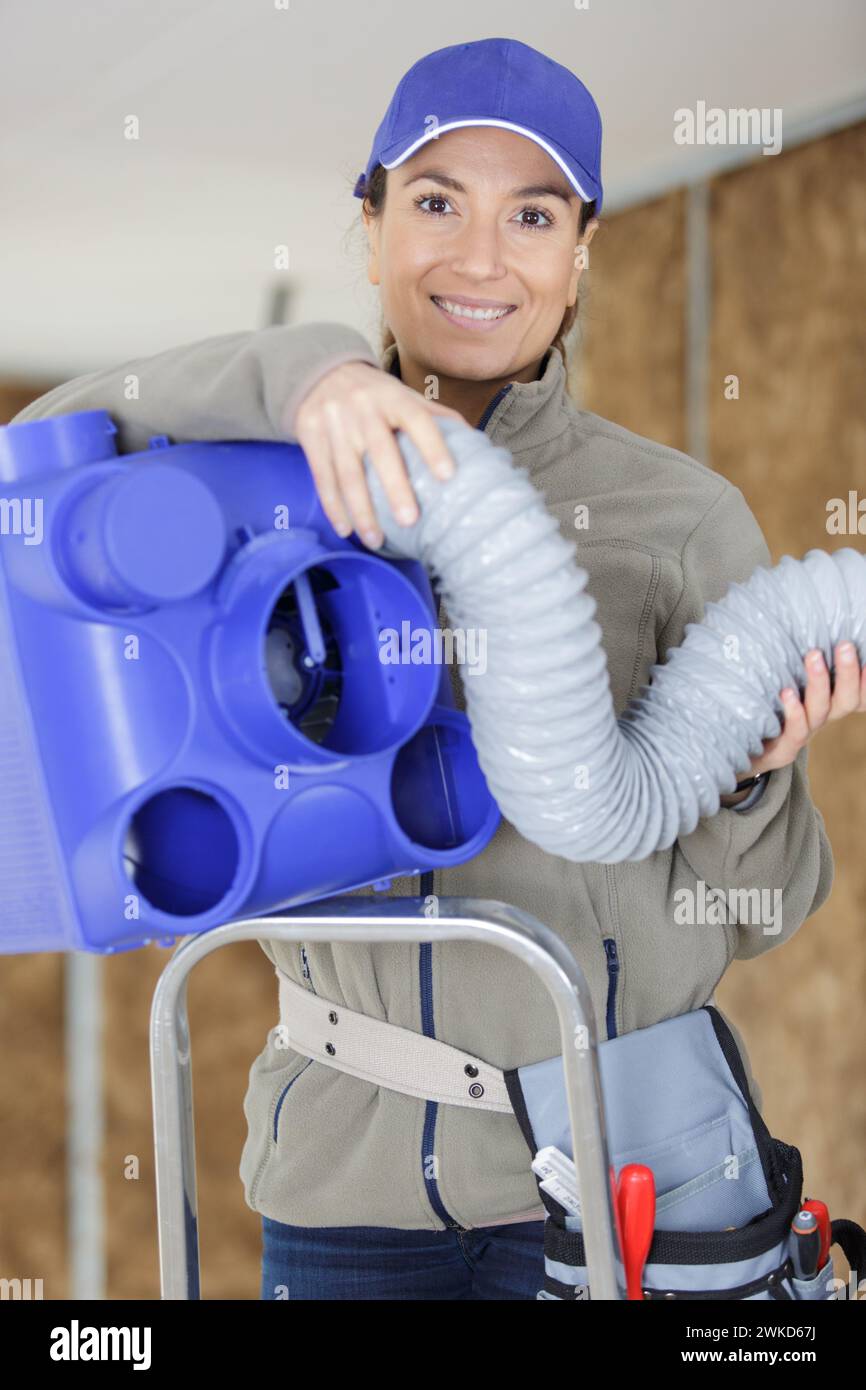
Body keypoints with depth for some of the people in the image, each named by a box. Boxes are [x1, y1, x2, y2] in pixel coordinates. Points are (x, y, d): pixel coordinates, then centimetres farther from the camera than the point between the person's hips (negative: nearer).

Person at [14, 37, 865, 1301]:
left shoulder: (681, 517, -2)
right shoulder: (292, 487, 3)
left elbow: (752, 913, 0)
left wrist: (746, 770, -21)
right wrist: (298, 370, -26)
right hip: (346, 1181, 1)